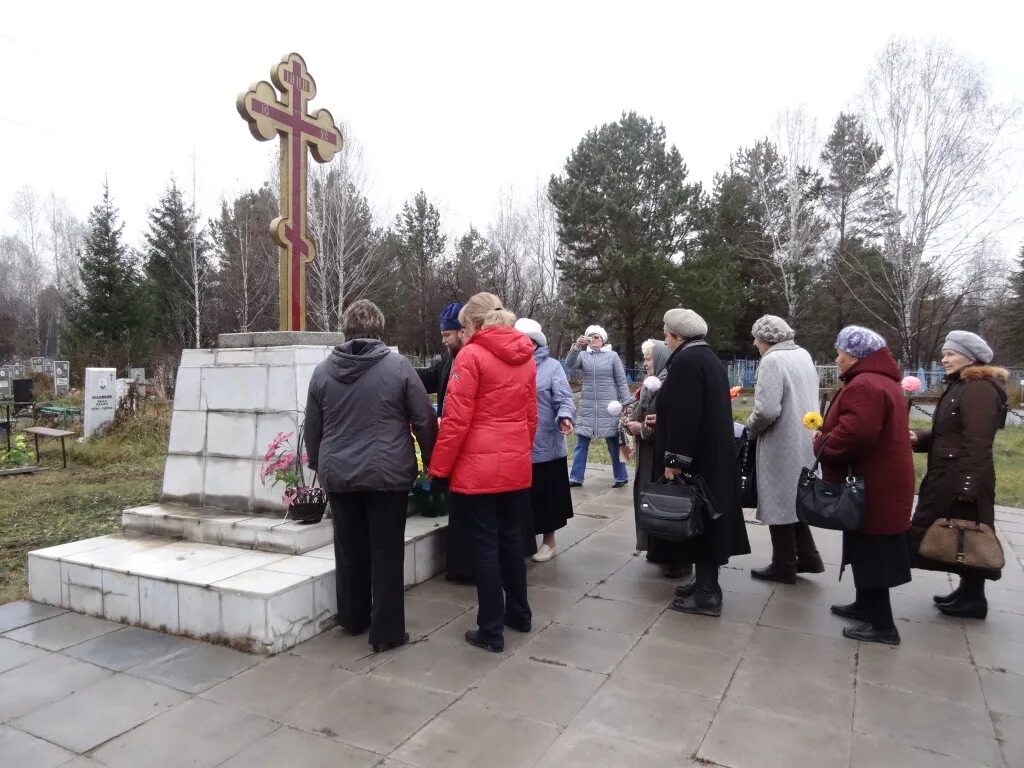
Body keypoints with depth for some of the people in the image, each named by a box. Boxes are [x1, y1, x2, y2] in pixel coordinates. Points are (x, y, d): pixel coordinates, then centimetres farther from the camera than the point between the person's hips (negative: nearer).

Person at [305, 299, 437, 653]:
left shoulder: (323, 370, 3)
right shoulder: (398, 366, -7)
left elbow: (312, 428, 11)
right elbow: (424, 420, -4)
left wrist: (318, 464, 26)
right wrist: (432, 460, 11)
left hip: (338, 474, 4)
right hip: (387, 474, -3)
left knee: (349, 549, 17)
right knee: (386, 552, 5)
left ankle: (353, 618, 33)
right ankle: (386, 631, 11)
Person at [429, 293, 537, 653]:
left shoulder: (471, 356, -11)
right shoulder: (526, 357, 9)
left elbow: (456, 419, -14)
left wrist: (438, 468, -7)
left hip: (478, 467, -6)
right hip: (517, 465, 6)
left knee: (485, 544, 3)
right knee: (510, 538, 18)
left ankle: (491, 630, 12)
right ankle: (519, 613, 32)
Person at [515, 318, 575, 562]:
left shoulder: (551, 366, -4)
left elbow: (564, 399, -10)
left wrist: (564, 418, -28)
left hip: (545, 445, -3)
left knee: (546, 494, 8)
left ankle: (549, 540, 25)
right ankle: (526, 538, 31)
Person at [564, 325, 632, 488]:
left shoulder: (612, 356, 0)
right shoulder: (582, 355, 4)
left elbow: (622, 382, 1)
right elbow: (569, 366, -16)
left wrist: (627, 404, -5)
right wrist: (576, 347, -30)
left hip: (609, 407, -2)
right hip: (587, 407, 2)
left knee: (614, 443, 8)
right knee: (581, 444, 5)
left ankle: (621, 477, 19)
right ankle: (576, 478, 13)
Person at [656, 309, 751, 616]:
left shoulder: (685, 361, -17)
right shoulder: (710, 358, 14)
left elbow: (685, 415, -24)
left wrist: (674, 459, -21)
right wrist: (662, 421, 28)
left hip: (695, 458, -10)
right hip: (714, 455, 10)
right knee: (706, 519, 15)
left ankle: (707, 594, 6)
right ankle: (705, 582, 26)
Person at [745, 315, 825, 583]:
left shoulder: (772, 360, -18)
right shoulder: (804, 355, 9)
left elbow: (767, 410, -26)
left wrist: (750, 429, -7)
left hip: (782, 445, -8)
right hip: (804, 441, 8)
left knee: (778, 502, 5)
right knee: (793, 500, 20)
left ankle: (784, 566, 16)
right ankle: (808, 557, 27)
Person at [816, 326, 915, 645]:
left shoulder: (864, 385, -20)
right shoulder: (882, 381, 16)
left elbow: (855, 433, -32)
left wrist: (822, 445, -14)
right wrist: (828, 437, 7)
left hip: (871, 486, -11)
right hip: (881, 482, 11)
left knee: (870, 552, -2)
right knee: (871, 551, 19)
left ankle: (882, 624, 8)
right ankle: (866, 605, 32)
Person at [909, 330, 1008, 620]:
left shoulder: (980, 389, -16)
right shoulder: (960, 386, 16)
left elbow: (977, 443, -22)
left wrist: (968, 486, -24)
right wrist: (919, 438, 1)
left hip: (963, 480, -10)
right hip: (948, 477, 10)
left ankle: (974, 599, 13)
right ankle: (967, 591, 27)